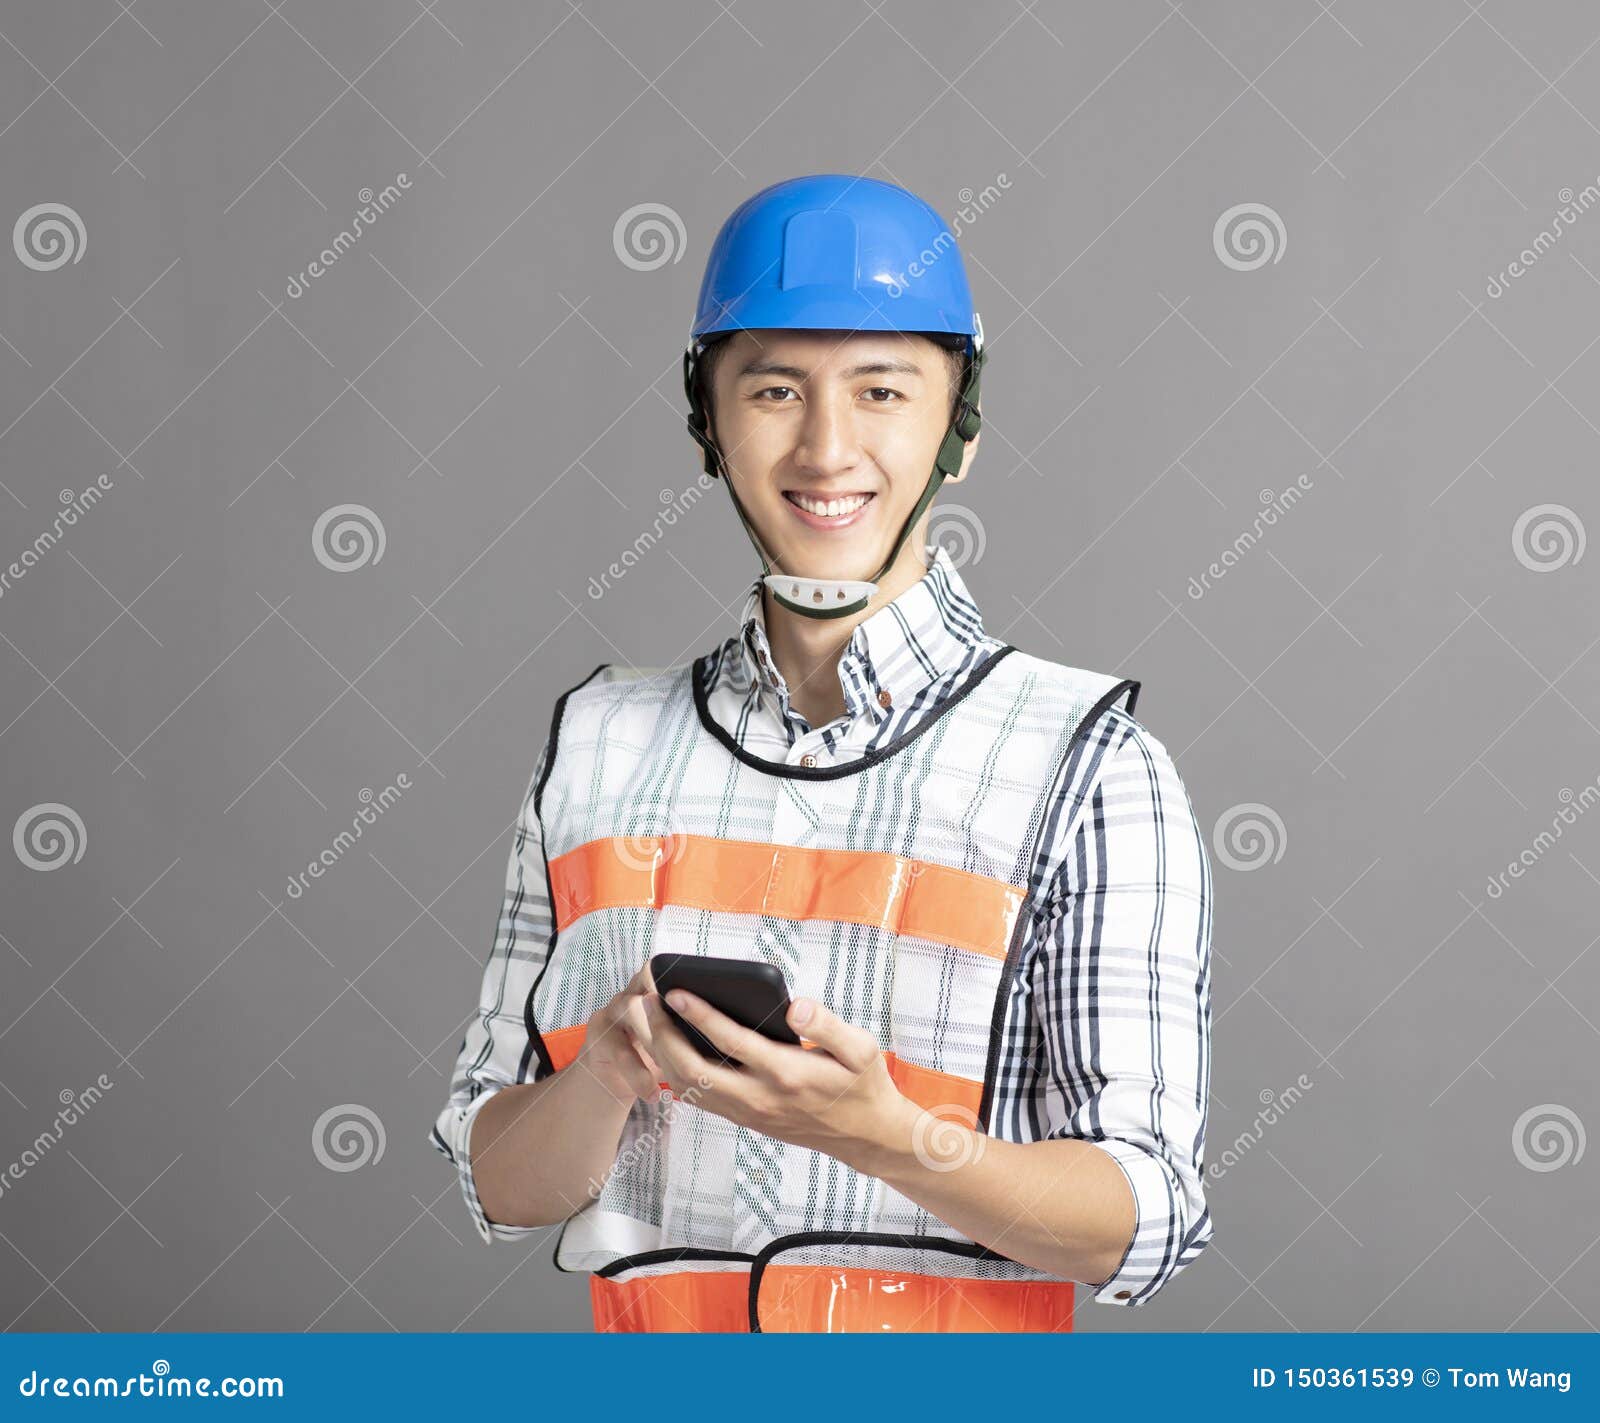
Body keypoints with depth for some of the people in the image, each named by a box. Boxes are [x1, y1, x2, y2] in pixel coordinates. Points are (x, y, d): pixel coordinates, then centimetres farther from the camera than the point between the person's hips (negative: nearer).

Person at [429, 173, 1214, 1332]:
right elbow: (502, 1190, 7)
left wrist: (881, 1134, -22)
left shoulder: (1089, 771, -5)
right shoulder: (598, 746, 6)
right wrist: (605, 1081, -12)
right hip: (652, 1339, 3)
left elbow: (1145, 1225, -8)